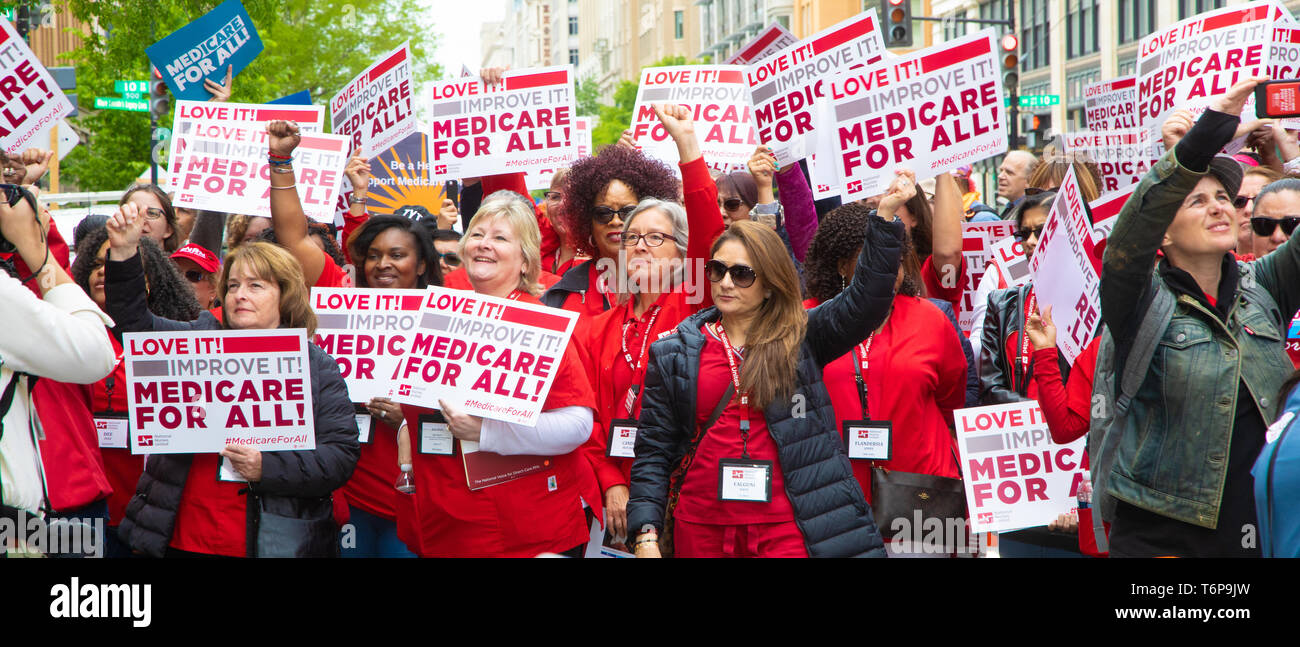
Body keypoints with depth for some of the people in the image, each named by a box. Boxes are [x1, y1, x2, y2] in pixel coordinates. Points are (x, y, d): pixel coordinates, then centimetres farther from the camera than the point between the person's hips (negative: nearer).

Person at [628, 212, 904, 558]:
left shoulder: (801, 338, 4)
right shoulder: (673, 354, 6)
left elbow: (868, 297, -10)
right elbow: (653, 451, 4)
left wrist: (886, 217, -18)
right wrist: (646, 537, -5)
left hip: (784, 527, -2)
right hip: (701, 527, 2)